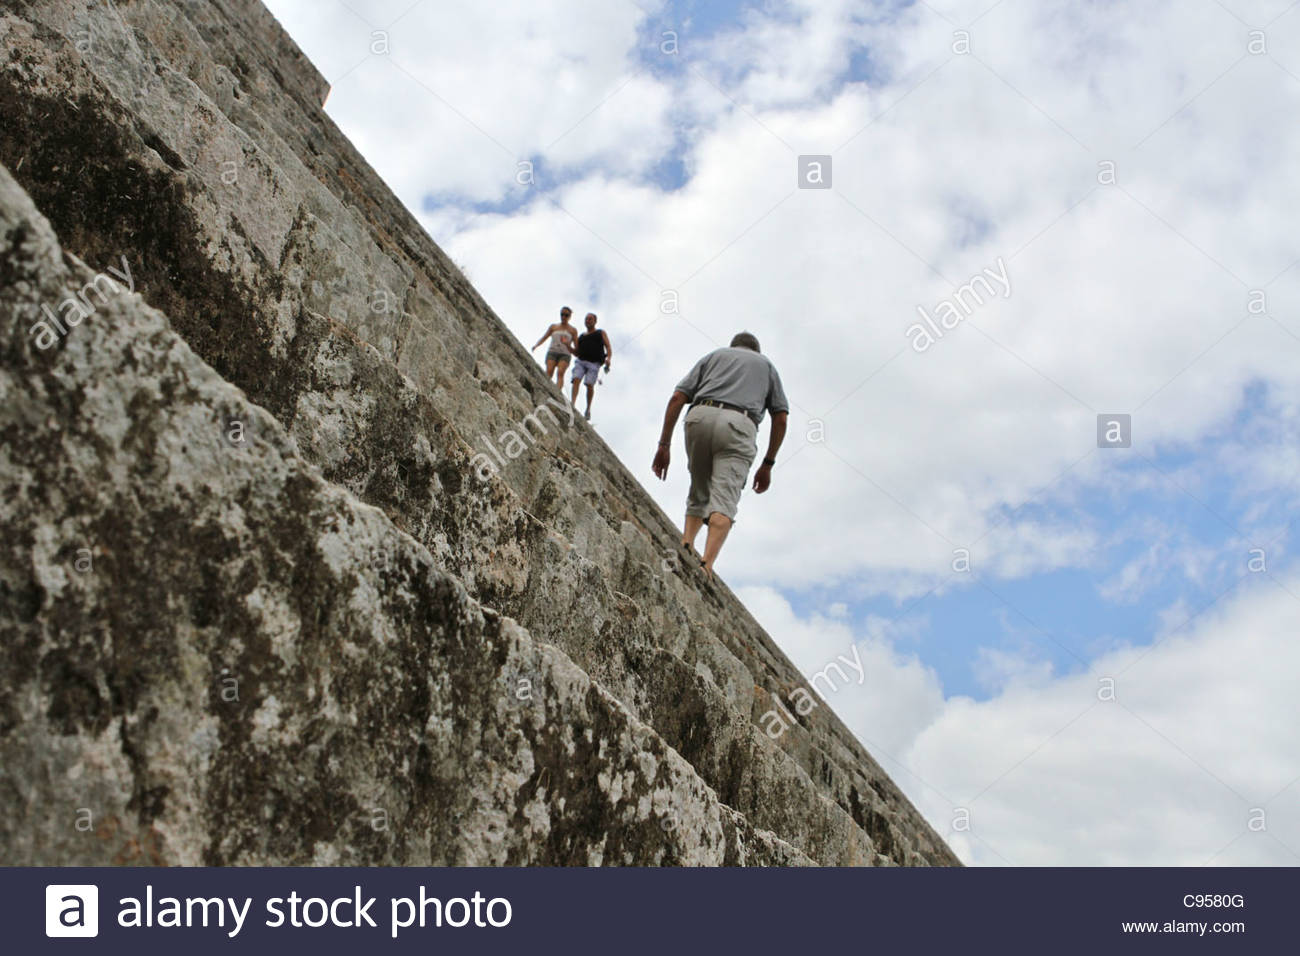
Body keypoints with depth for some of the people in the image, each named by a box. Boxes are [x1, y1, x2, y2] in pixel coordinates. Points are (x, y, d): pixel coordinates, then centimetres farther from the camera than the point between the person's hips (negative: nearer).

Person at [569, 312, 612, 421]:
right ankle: (573, 405, -33)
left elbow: (609, 347, 6)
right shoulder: (581, 336, 28)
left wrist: (608, 359, -14)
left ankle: (588, 409, -4)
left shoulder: (601, 333, 17)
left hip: (594, 363, -3)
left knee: (589, 384, -18)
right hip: (581, 361, 3)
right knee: (576, 379, -21)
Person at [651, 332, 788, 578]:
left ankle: (685, 545, -2)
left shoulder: (714, 355, 31)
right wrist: (768, 464, 22)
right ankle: (706, 565, -31)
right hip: (739, 425, -2)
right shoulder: (766, 364, 31)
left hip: (700, 418, 2)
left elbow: (677, 397, 16)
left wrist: (664, 445, 14)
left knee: (699, 494, 19)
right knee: (724, 500, -13)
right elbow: (781, 418, 19)